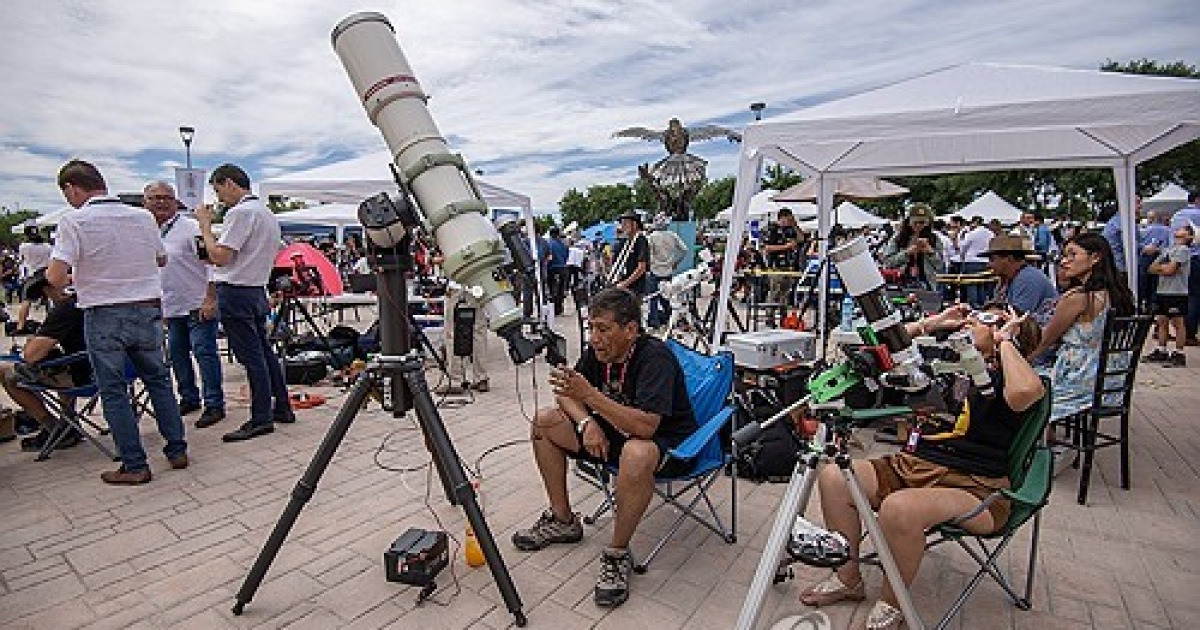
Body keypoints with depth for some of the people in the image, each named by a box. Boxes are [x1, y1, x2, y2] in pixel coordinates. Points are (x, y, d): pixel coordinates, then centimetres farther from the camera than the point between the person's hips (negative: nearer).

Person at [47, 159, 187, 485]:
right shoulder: (144, 217, 4)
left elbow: (55, 276, -16)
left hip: (104, 316, -4)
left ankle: (135, 465, 10)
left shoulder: (75, 222, -10)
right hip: (148, 310, 4)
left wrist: (71, 279, 5)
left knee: (113, 390, 6)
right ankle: (177, 450, 18)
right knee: (158, 380, 15)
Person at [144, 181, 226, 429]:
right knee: (176, 354, 15)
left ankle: (214, 405, -1)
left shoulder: (190, 227, -11)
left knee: (204, 352, -7)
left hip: (198, 305, -8)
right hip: (172, 307, 8)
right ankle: (189, 398, 29)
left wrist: (210, 299, -21)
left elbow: (211, 263, -16)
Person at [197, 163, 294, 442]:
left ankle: (261, 418, 3)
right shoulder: (267, 213, 16)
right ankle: (282, 408, 21)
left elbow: (219, 257, -18)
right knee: (264, 351, 14)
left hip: (236, 293, -9)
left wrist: (205, 224, -8)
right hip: (258, 290, 9)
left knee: (251, 356, -4)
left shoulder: (240, 212, -14)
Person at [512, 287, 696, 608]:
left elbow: (646, 425, -38)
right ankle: (562, 521, 11)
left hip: (667, 444, -7)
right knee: (544, 422, -1)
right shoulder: (598, 351, -7)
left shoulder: (655, 357, -27)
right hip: (614, 432, 8)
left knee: (636, 455, -42)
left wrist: (590, 394, -42)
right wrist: (587, 422, -17)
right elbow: (567, 395, 3)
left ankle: (617, 554, -16)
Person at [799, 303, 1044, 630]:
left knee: (899, 508, -37)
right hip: (916, 465, 7)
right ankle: (848, 578, 5)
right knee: (834, 478, -15)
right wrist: (931, 323, 12)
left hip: (976, 489, -7)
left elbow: (1026, 392, -29)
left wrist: (1004, 341, -13)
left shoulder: (1004, 379, -3)